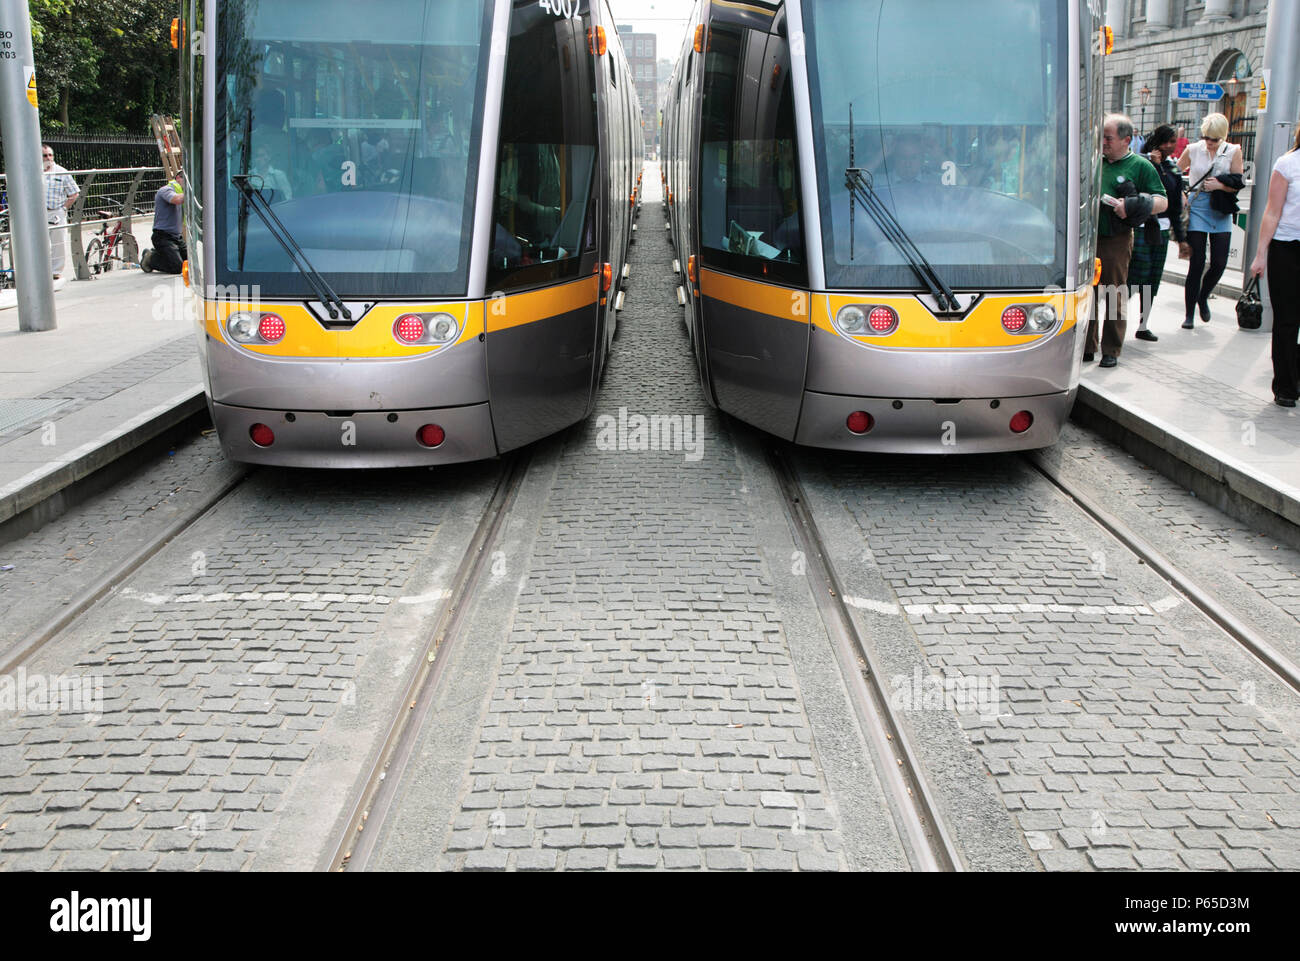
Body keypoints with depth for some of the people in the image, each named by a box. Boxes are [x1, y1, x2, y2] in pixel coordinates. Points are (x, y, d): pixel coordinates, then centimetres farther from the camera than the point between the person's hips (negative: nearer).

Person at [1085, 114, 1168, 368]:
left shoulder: (1140, 166, 1)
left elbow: (1162, 201, -1)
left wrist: (1131, 206, -15)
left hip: (1116, 240, -4)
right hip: (1087, 238, 4)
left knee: (1116, 296, 1)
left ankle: (1111, 351, 9)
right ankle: (1087, 347, 15)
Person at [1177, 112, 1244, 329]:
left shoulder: (1233, 151, 1)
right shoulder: (1193, 150, 1)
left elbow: (1238, 184, 2)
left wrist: (1220, 185, -16)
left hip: (1221, 212, 1)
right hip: (1197, 209, -1)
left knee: (1219, 263, -3)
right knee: (1197, 263, -4)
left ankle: (1203, 297, 27)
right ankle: (1189, 314, 6)